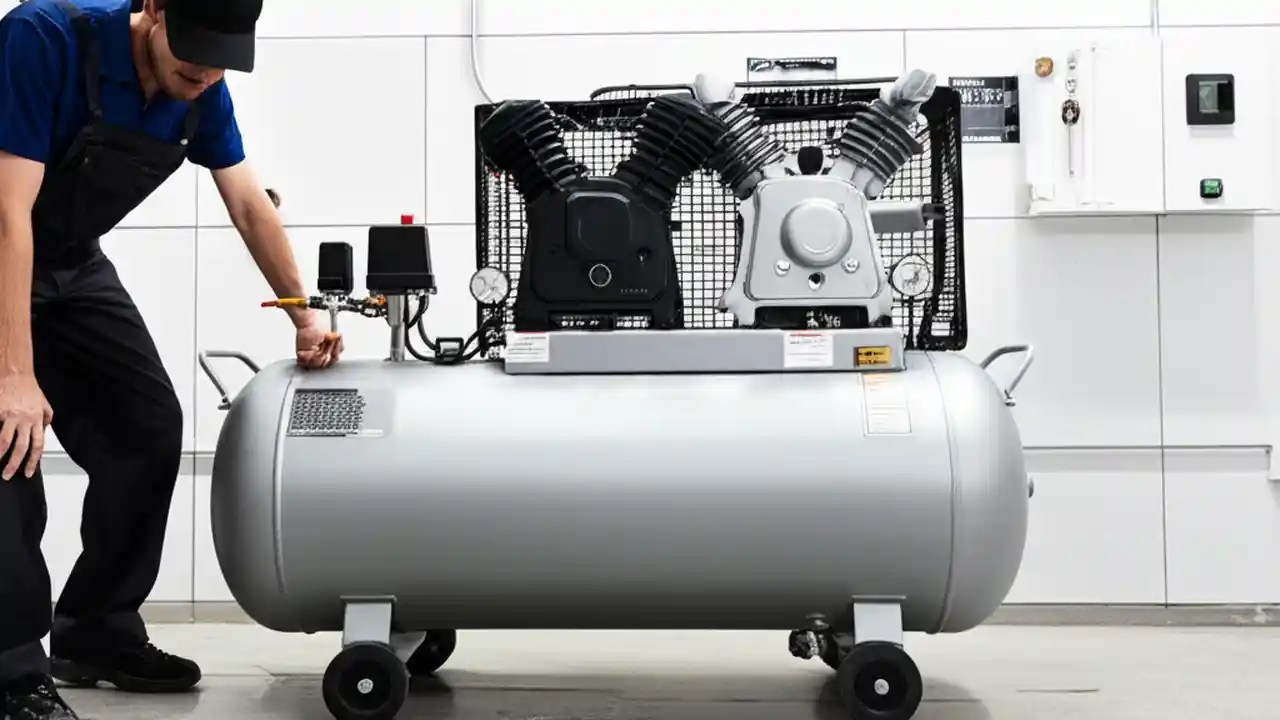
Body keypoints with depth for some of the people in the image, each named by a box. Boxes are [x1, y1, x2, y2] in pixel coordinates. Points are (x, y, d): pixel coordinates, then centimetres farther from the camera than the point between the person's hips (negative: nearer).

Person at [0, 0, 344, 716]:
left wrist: (304, 313, -2)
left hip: (71, 266, 7)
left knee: (149, 430, 3)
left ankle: (97, 631, 17)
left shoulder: (203, 91, -11)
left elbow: (250, 204, 3)